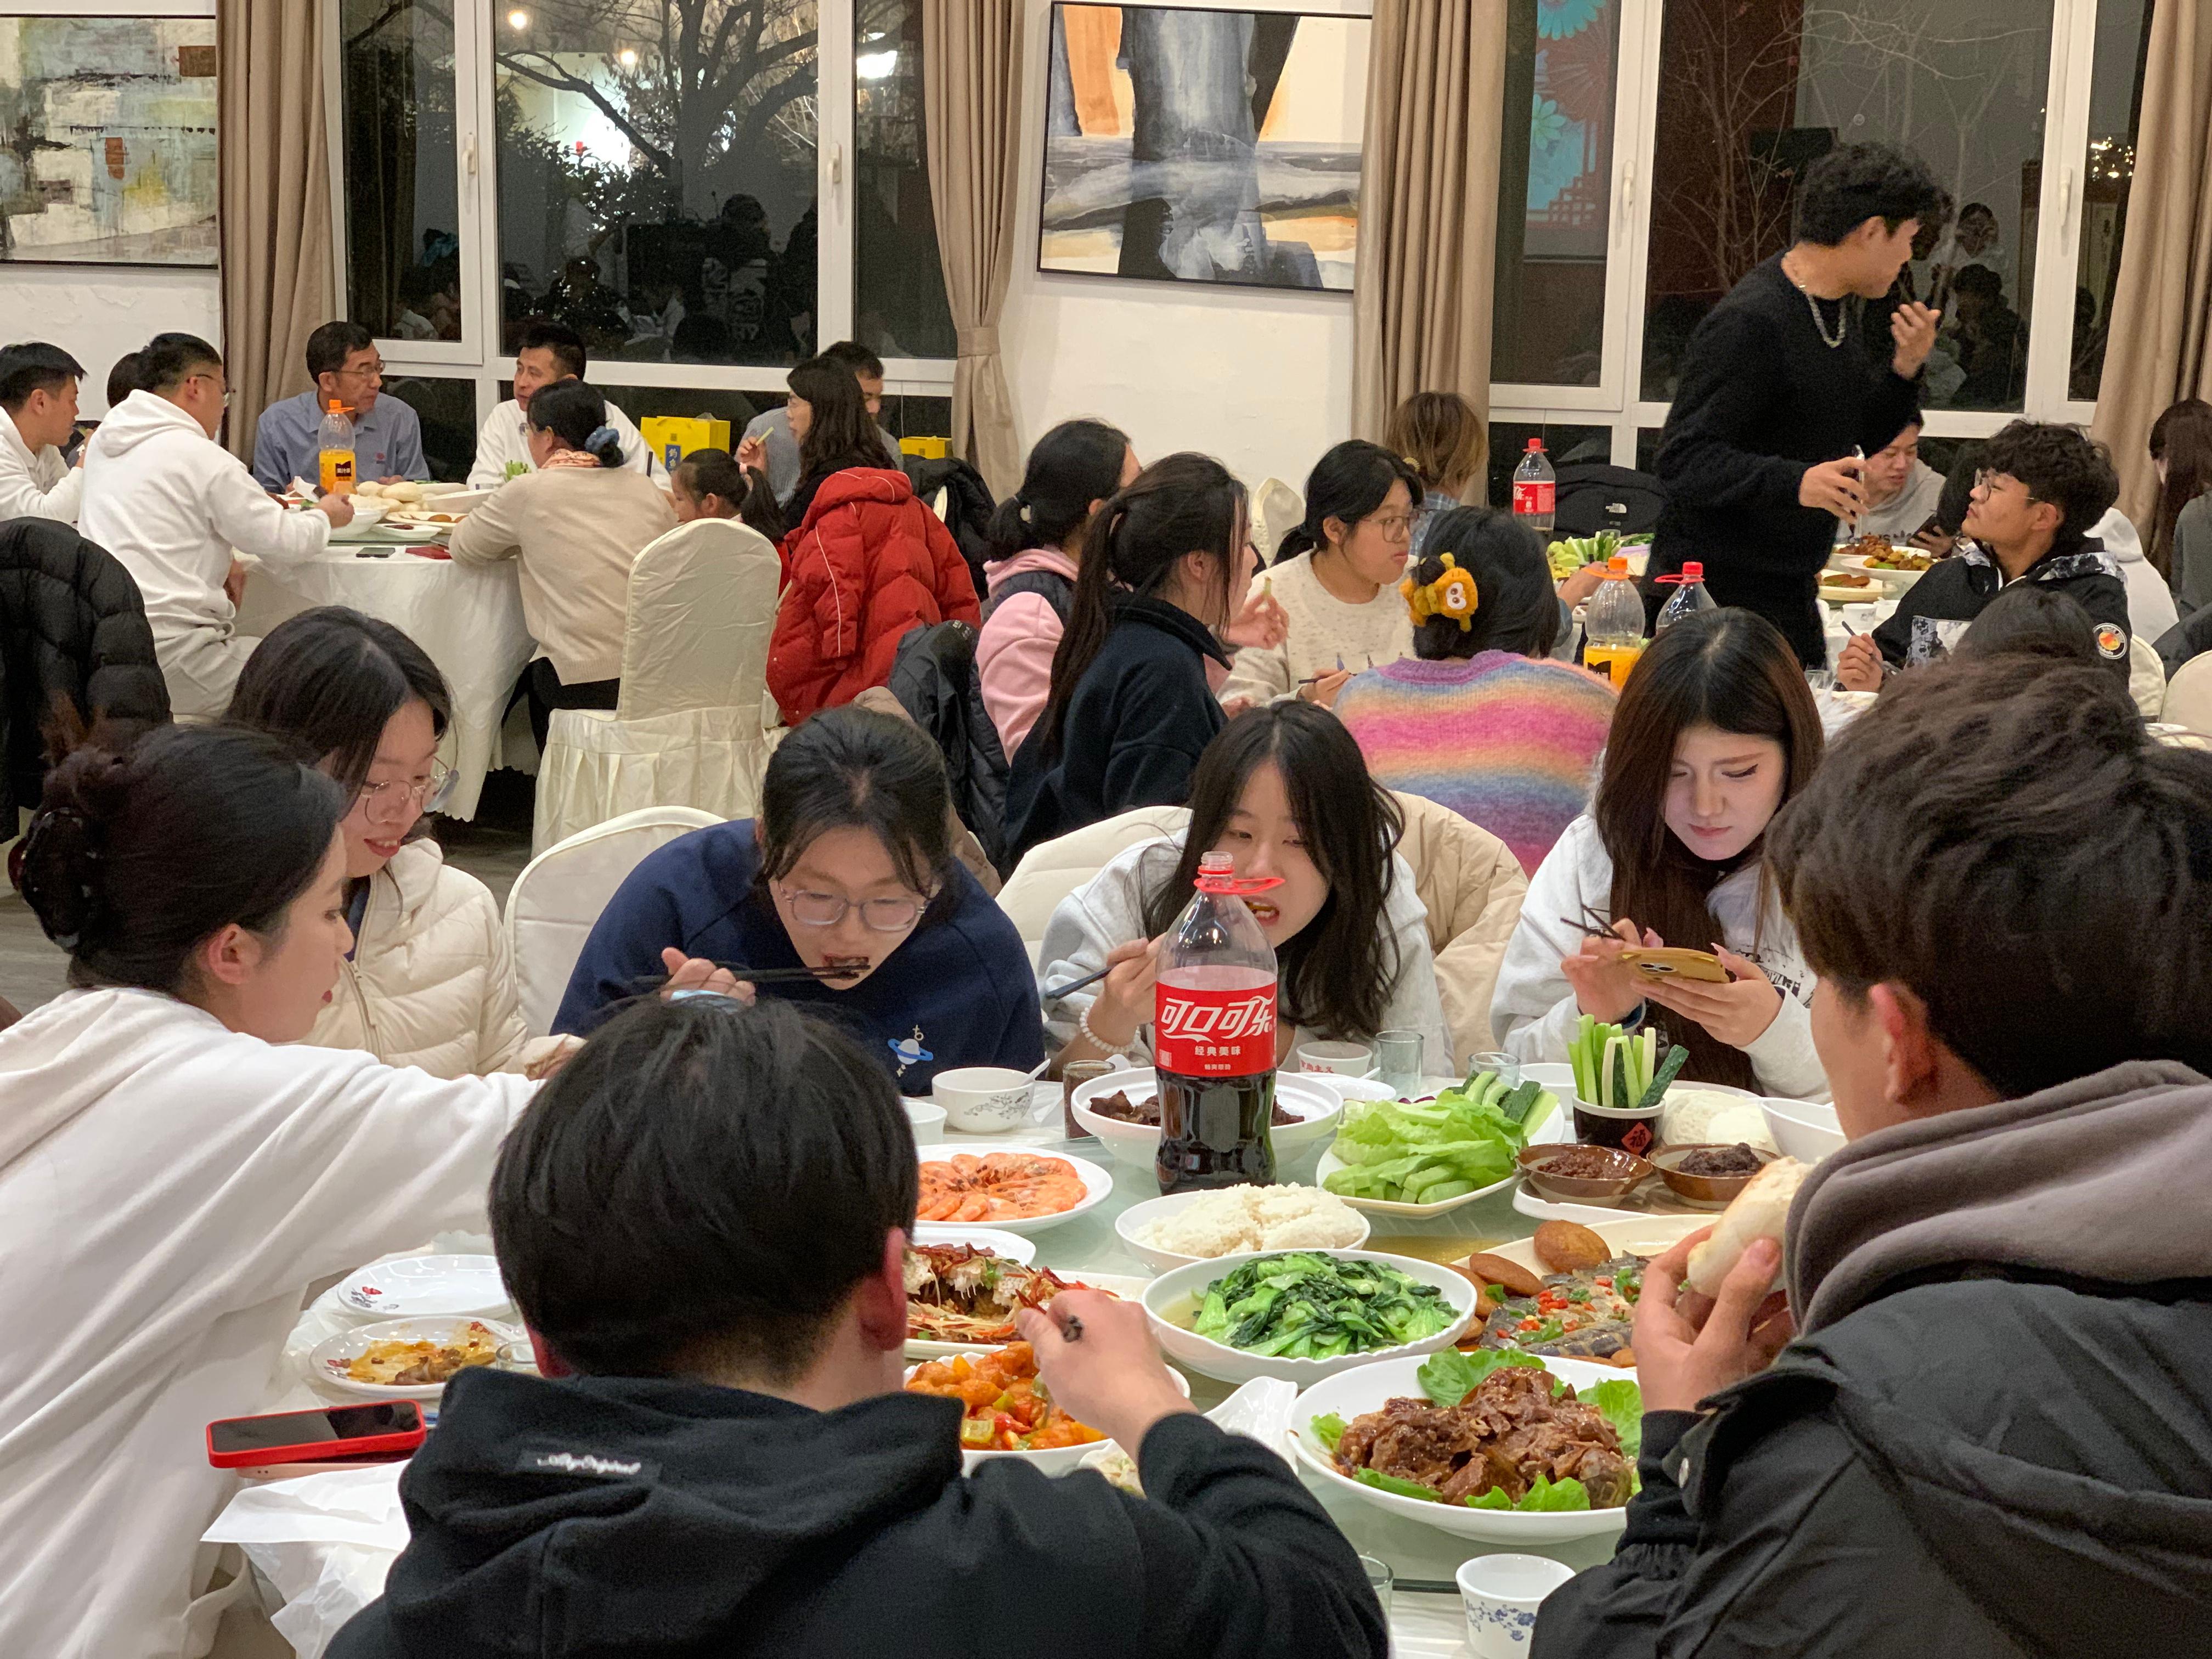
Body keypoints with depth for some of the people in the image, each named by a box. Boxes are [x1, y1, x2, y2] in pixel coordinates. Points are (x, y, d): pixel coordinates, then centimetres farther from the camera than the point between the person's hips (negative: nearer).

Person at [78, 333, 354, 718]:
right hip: (169, 654, -9)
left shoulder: (102, 442, 14)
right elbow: (283, 541, -5)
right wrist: (324, 518, 16)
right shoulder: (203, 459, -11)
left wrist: (218, 558, 16)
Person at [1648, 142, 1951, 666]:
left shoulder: (1836, 308, 11)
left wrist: (1905, 369, 2)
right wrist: (1795, 481, -36)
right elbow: (1683, 458, -24)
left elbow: (1865, 438, 20)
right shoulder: (1749, 322, -19)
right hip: (1719, 591, -9)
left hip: (1791, 591, 9)